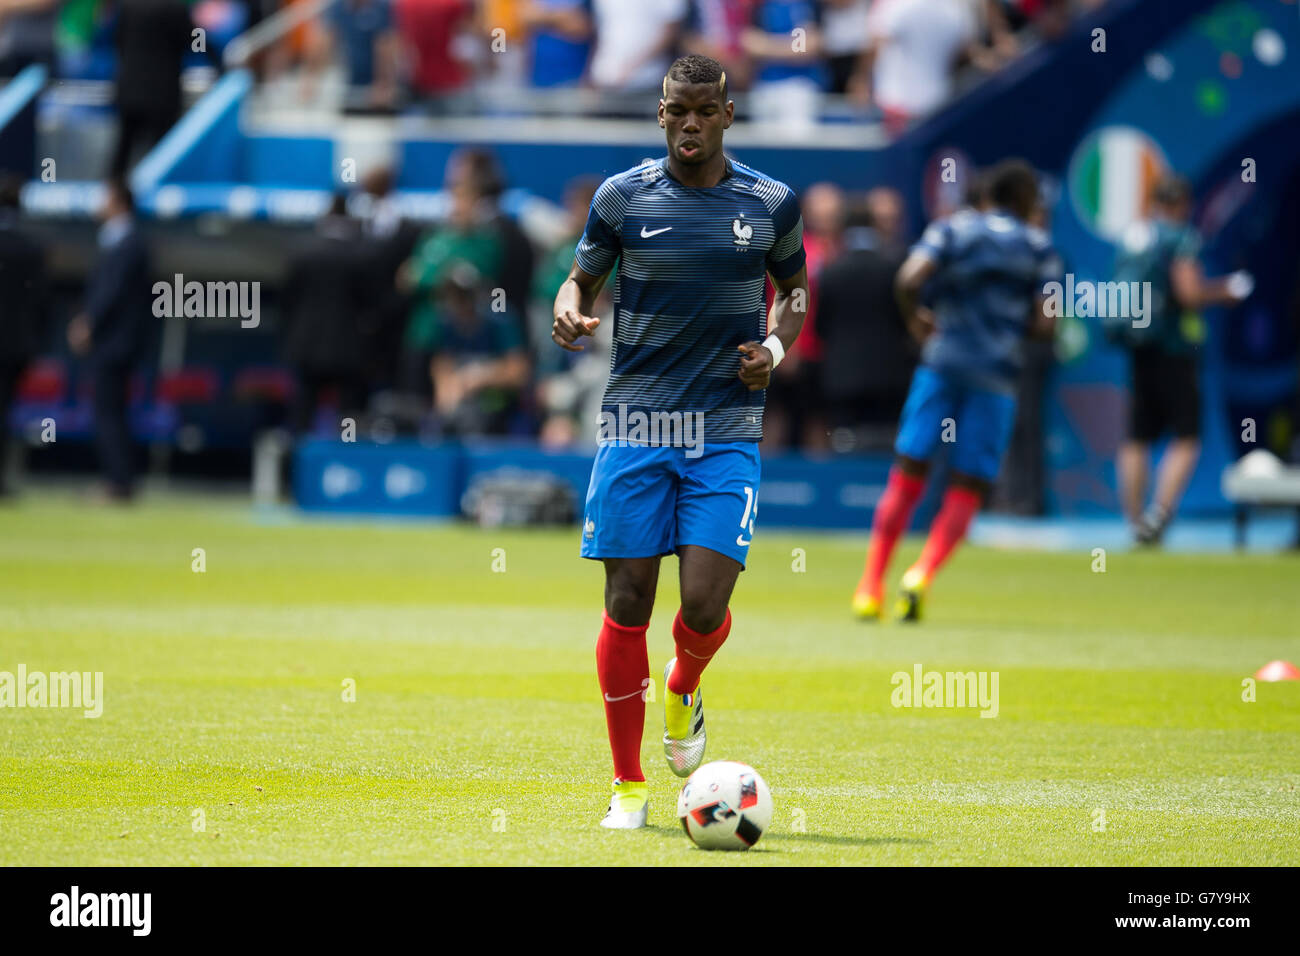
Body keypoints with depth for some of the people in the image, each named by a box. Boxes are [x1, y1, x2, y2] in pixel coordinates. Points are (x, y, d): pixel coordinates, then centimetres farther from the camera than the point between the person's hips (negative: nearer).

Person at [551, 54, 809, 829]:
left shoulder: (771, 204, 3)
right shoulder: (622, 197, 2)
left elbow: (794, 286, 19)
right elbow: (583, 278, 13)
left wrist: (776, 345, 0)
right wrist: (569, 310, -10)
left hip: (727, 432, 0)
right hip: (635, 426, 0)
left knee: (705, 603, -13)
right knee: (628, 600, -3)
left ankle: (683, 690, 24)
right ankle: (628, 784, 9)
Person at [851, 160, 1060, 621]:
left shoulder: (953, 228, 8)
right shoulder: (1038, 247, 6)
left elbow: (908, 280, -9)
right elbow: (1044, 323, -3)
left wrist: (914, 319, 10)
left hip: (941, 362, 1)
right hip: (996, 375, -1)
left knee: (907, 474, 5)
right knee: (967, 490, 5)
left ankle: (871, 586, -1)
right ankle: (922, 575, -16)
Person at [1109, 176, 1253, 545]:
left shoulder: (1131, 237, 11)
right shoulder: (1180, 239, -11)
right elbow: (1190, 293, -20)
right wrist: (1224, 292, -1)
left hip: (1134, 349, 7)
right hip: (1172, 348, -7)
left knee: (1137, 439, 10)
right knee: (1187, 438, 0)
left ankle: (1135, 520, 11)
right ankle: (1160, 512, -15)